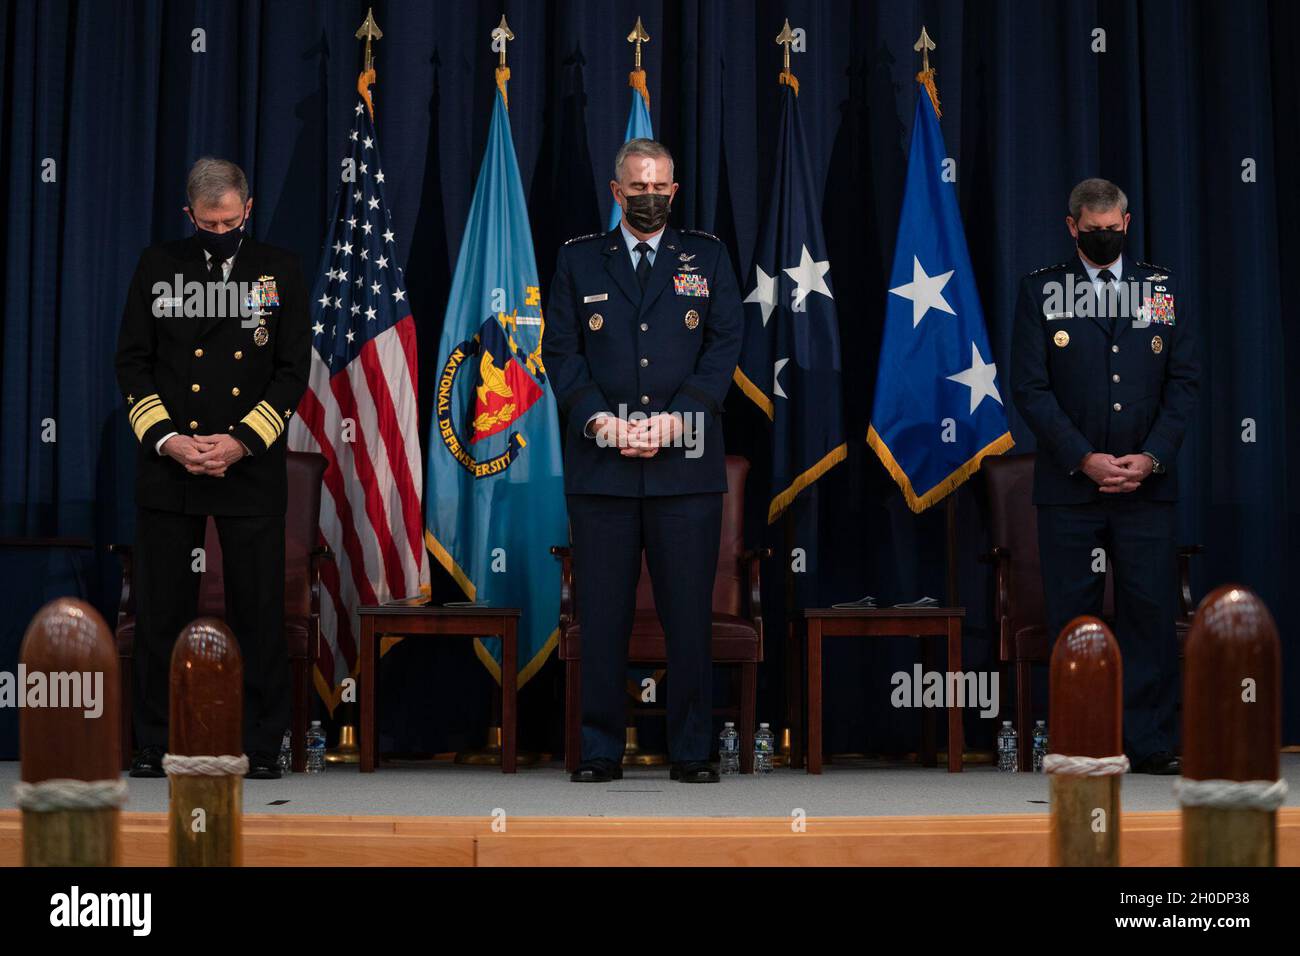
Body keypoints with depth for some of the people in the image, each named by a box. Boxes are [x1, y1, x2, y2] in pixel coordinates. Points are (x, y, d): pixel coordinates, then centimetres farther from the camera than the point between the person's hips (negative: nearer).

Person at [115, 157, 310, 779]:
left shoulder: (278, 271, 6)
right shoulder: (157, 267, 8)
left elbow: (293, 369, 2)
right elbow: (132, 362, 6)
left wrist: (242, 441, -10)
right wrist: (165, 438, -8)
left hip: (251, 467, -1)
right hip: (168, 466, 1)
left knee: (258, 608, 1)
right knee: (162, 608, 3)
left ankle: (260, 745, 10)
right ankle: (156, 745, 13)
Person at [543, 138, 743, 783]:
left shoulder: (707, 258, 12)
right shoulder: (578, 260, 12)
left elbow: (725, 344, 3)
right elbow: (560, 350, 5)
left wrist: (676, 418, -10)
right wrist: (600, 419, -10)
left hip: (686, 464, 0)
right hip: (600, 464, 0)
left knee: (689, 611, 0)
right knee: (602, 614, 2)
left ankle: (692, 753, 9)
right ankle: (600, 752, 10)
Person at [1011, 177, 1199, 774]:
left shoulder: (1161, 289, 11)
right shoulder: (1040, 291, 5)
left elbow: (1184, 381, 7)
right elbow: (1030, 387, -1)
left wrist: (1151, 457, -6)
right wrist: (1083, 458, -11)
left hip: (1147, 483, 1)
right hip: (1069, 487, -1)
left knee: (1151, 611, -1)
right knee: (1073, 616, 1)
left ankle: (1149, 745, 7)